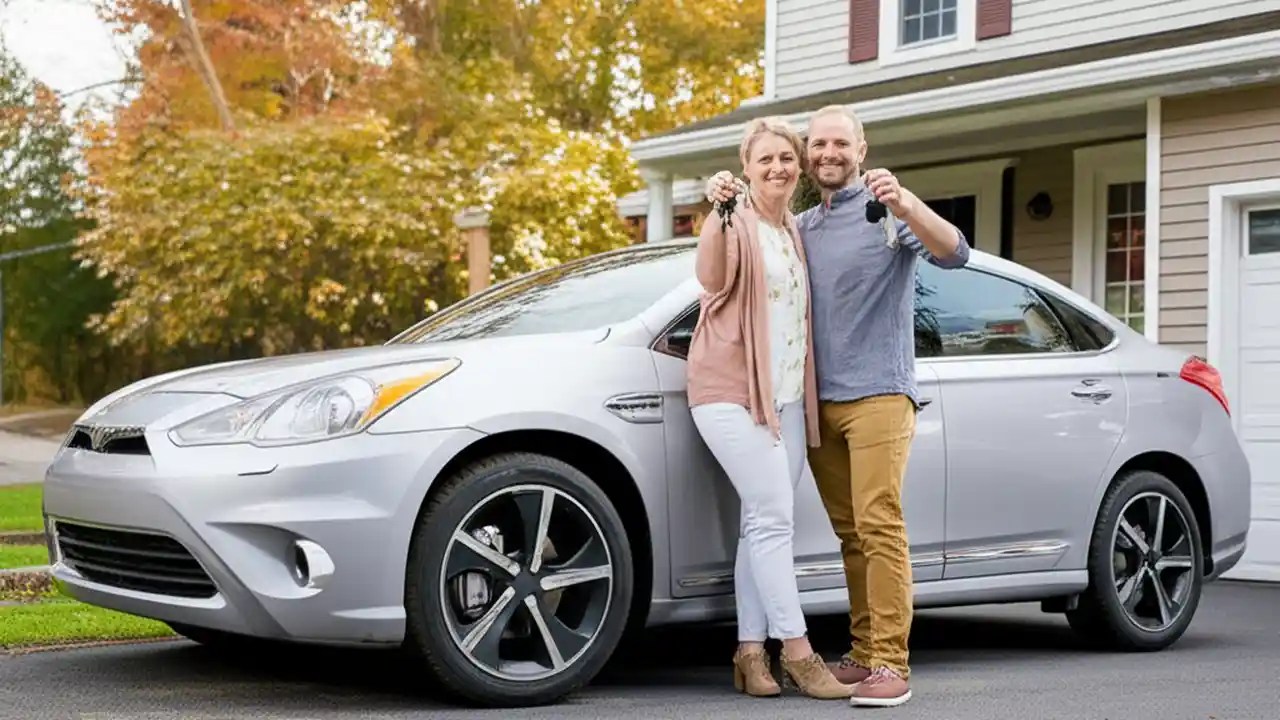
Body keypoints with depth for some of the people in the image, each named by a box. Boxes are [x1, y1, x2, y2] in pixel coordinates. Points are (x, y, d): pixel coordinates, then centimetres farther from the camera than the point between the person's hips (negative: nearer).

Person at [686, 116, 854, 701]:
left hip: (788, 397, 7)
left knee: (763, 523, 6)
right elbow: (713, 279, -23)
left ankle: (750, 653, 8)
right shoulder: (733, 224, -4)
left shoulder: (796, 234, 17)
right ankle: (796, 652, -11)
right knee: (773, 516, -13)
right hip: (732, 390, -7)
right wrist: (719, 216, -37)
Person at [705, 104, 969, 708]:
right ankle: (863, 653, 13)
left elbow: (953, 253, -15)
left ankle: (890, 664, -16)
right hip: (820, 402, 6)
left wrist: (906, 202, -34)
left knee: (879, 527, -14)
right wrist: (723, 200, 4)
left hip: (878, 395, -6)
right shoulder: (801, 226, 18)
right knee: (850, 535, 8)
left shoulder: (884, 212, -2)